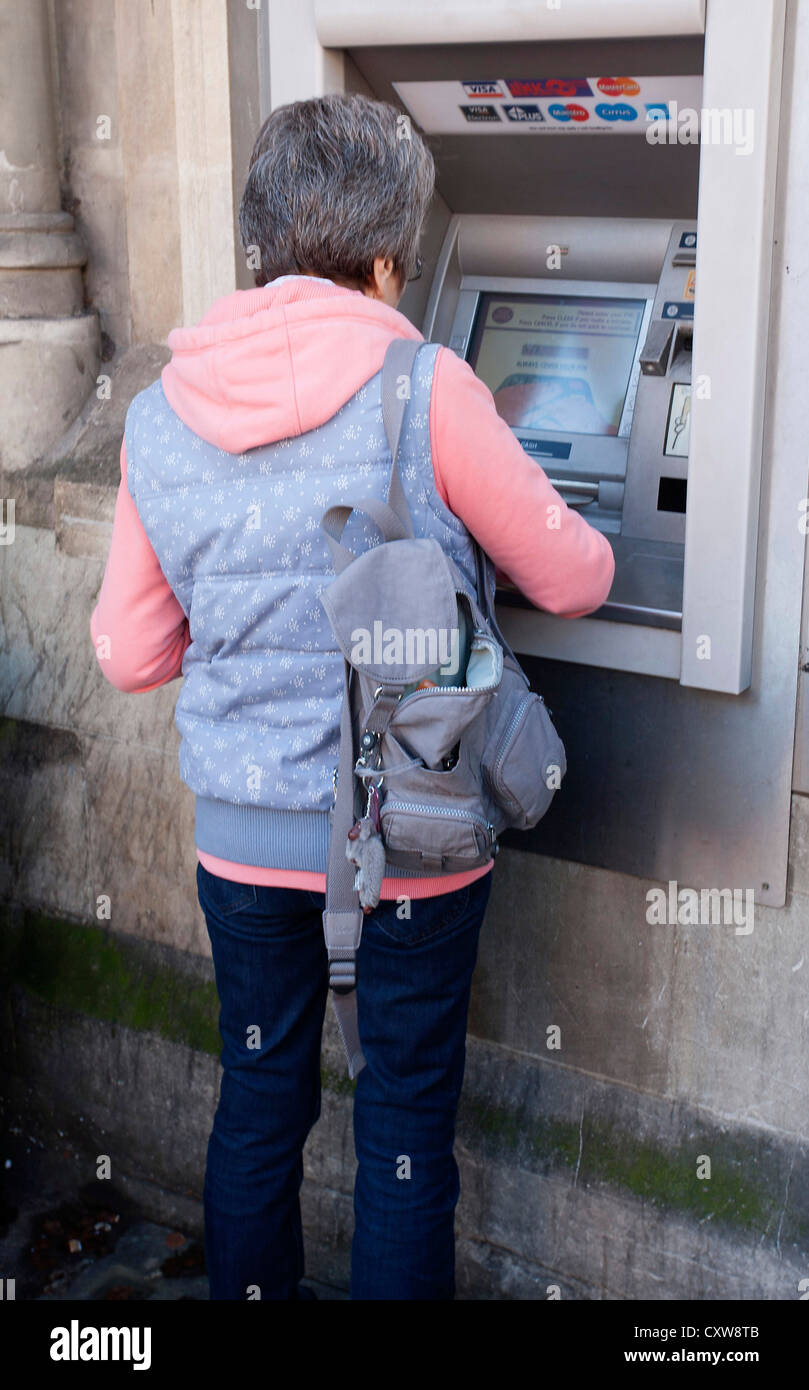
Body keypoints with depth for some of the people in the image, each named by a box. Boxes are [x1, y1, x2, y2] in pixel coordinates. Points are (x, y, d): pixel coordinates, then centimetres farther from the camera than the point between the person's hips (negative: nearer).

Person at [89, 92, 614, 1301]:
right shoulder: (423, 389, -15)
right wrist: (573, 534, 19)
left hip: (243, 833, 4)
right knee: (405, 1119, 14)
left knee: (258, 1097, 22)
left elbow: (128, 655, 3)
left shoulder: (159, 419, -3)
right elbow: (570, 581, -5)